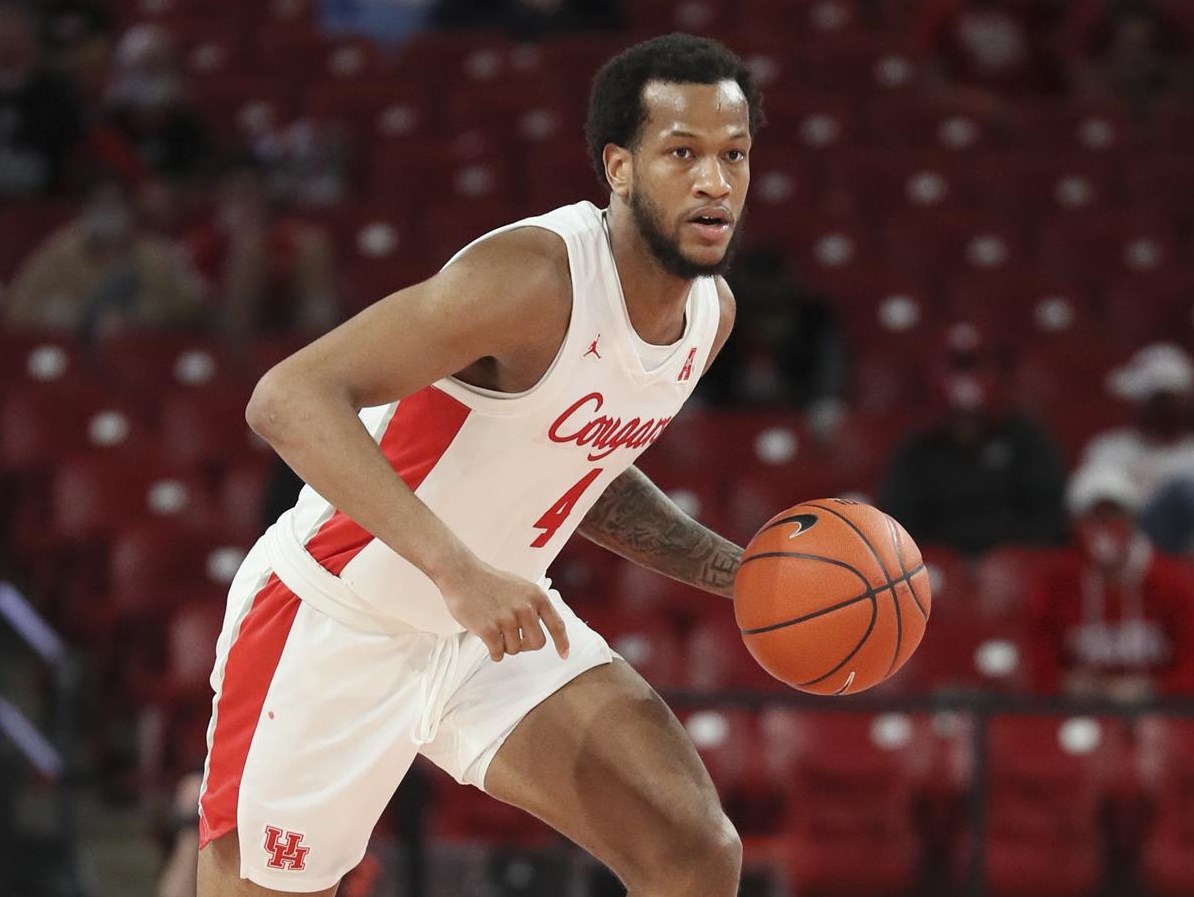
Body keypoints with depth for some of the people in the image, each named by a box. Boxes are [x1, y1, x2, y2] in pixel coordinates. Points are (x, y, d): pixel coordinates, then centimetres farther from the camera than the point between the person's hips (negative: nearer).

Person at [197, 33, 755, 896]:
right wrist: (456, 569, -44)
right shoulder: (533, 277, -28)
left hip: (495, 624, 7)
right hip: (337, 622, -7)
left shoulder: (710, 311, -1)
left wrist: (737, 573, 4)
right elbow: (290, 397, -35)